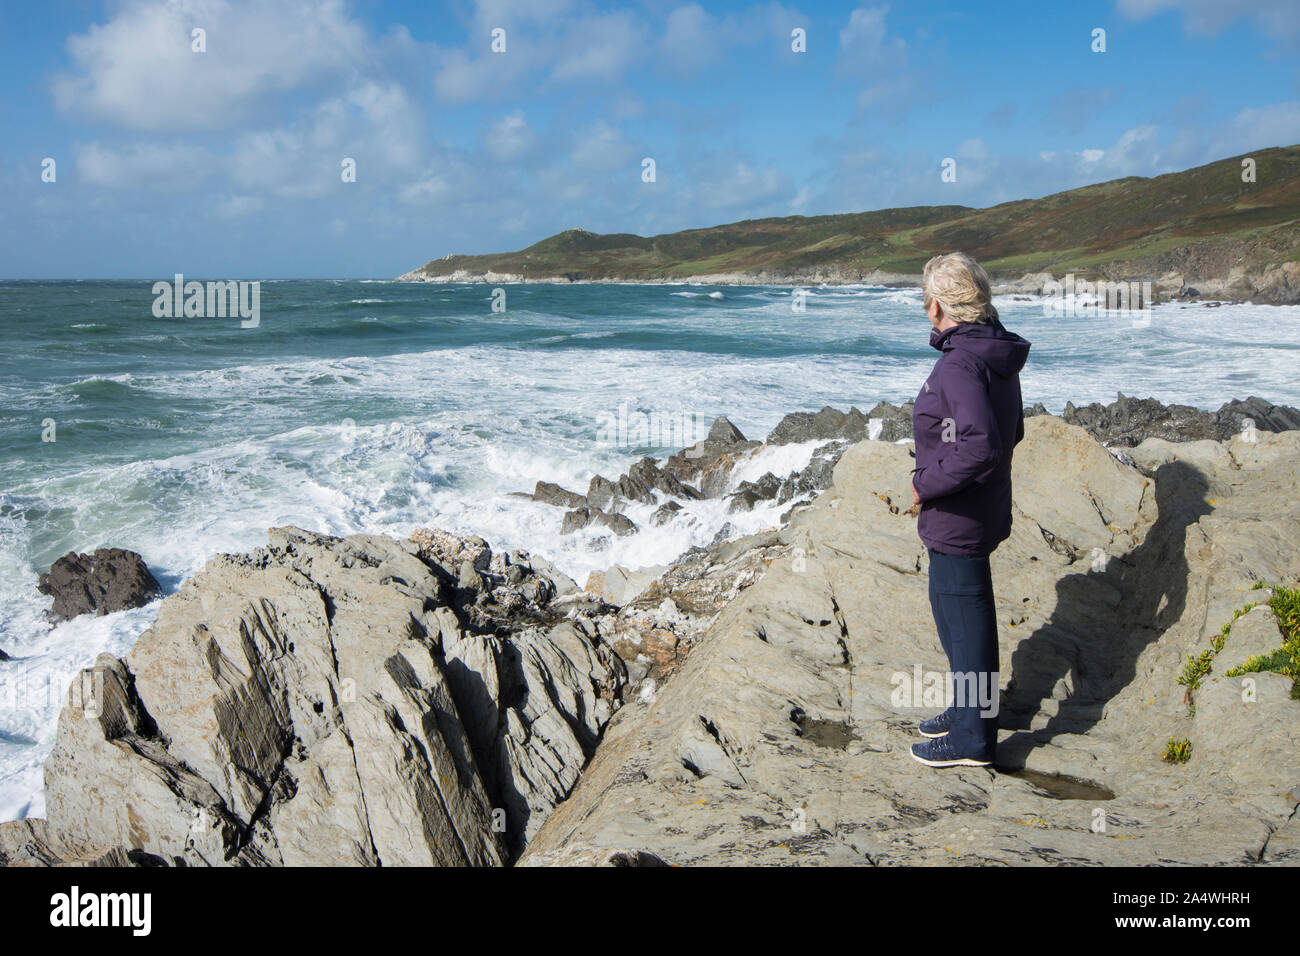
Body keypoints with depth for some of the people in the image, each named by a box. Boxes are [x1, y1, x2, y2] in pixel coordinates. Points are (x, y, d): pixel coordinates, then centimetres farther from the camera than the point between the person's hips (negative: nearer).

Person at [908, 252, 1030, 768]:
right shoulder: (996, 357, 6)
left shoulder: (961, 366, -24)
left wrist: (927, 482, -21)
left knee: (964, 618, 3)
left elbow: (981, 446, -35)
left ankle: (972, 737, 17)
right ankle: (968, 708, 40)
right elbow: (1010, 432, 17)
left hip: (957, 521, -10)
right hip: (985, 510, 10)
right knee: (952, 605, 24)